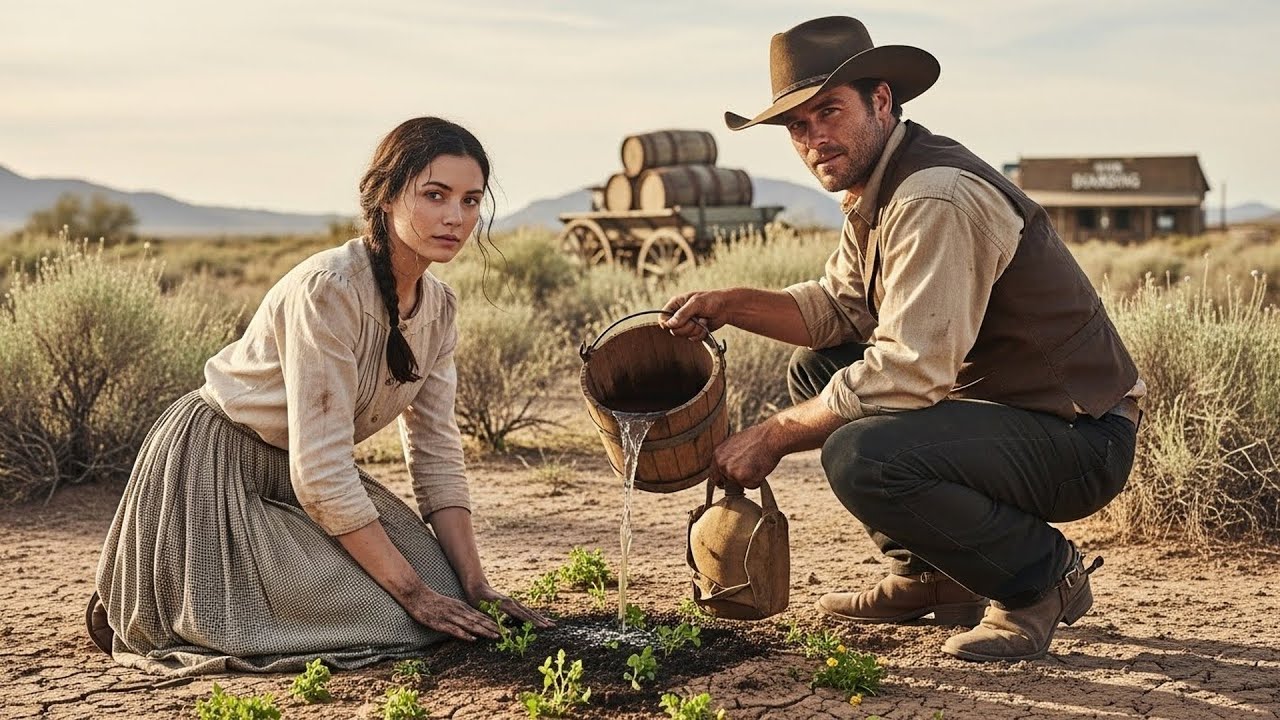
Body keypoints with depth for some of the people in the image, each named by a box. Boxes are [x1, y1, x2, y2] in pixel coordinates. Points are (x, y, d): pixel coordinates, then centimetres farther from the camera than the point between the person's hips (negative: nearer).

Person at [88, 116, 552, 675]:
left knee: (443, 589, -2)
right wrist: (413, 592, -24)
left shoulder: (438, 306, -3)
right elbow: (321, 471, -28)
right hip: (215, 472, -8)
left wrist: (473, 584, -7)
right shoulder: (328, 289, -28)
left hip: (298, 475, 8)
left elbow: (437, 456, 2)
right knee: (387, 618, -19)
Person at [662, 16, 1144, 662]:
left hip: (1077, 440, -10)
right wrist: (730, 305, -1)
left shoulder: (936, 199, -23)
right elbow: (837, 307, 16)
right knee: (817, 368, 13)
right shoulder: (873, 187, 8)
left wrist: (773, 436, -18)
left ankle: (1044, 575, -6)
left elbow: (908, 371, -28)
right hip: (995, 404, 10)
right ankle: (933, 577, 17)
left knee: (861, 455, -30)